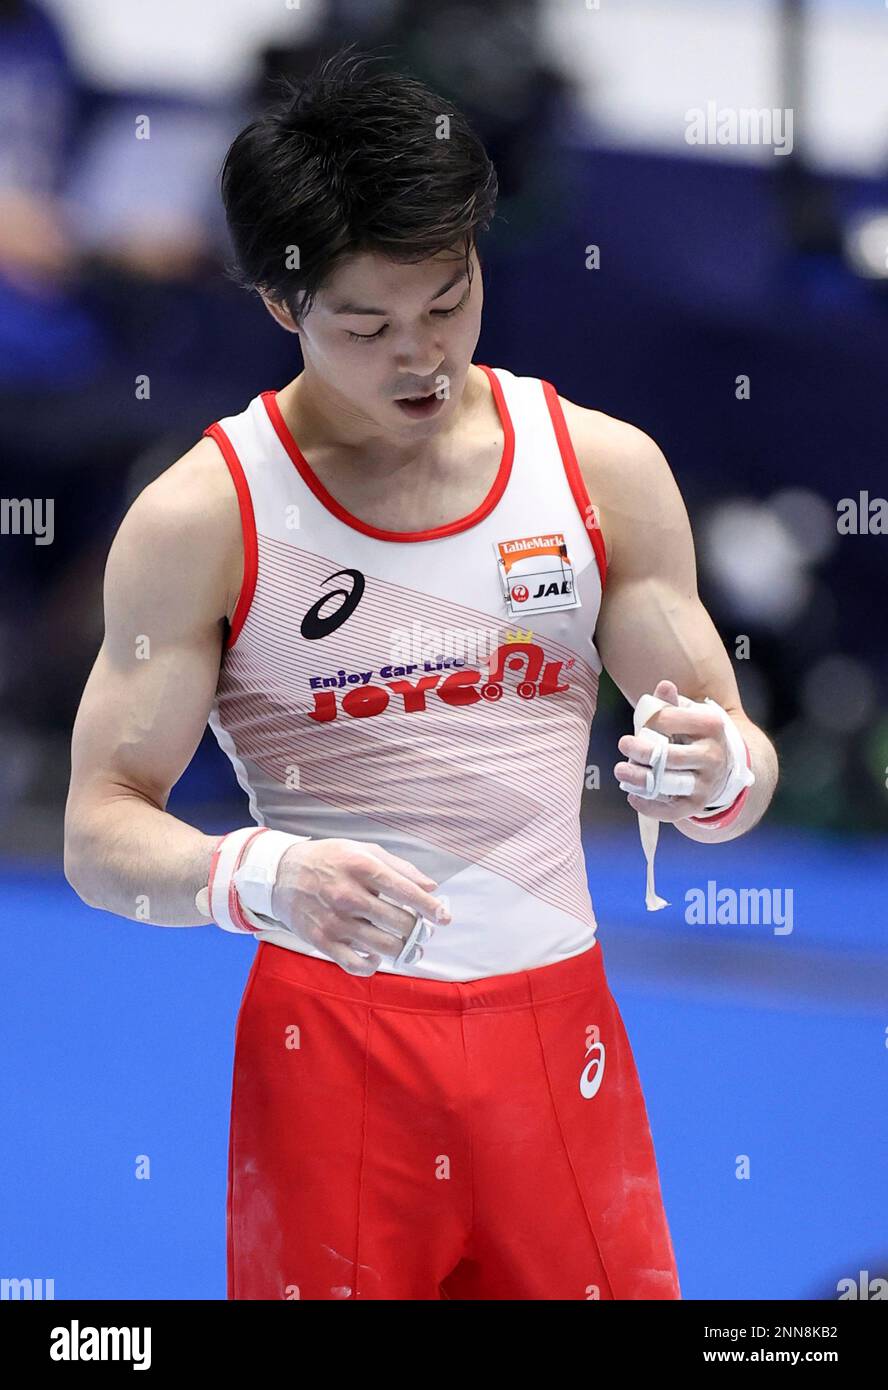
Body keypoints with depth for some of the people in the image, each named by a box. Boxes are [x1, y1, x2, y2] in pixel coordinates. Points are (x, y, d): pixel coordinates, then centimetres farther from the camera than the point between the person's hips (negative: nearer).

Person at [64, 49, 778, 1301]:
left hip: (557, 1027, 2)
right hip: (330, 1043, -2)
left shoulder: (604, 470, 2)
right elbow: (101, 833, -6)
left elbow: (744, 775, 6)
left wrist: (716, 769, -19)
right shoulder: (202, 518, -6)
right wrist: (254, 878, -28)